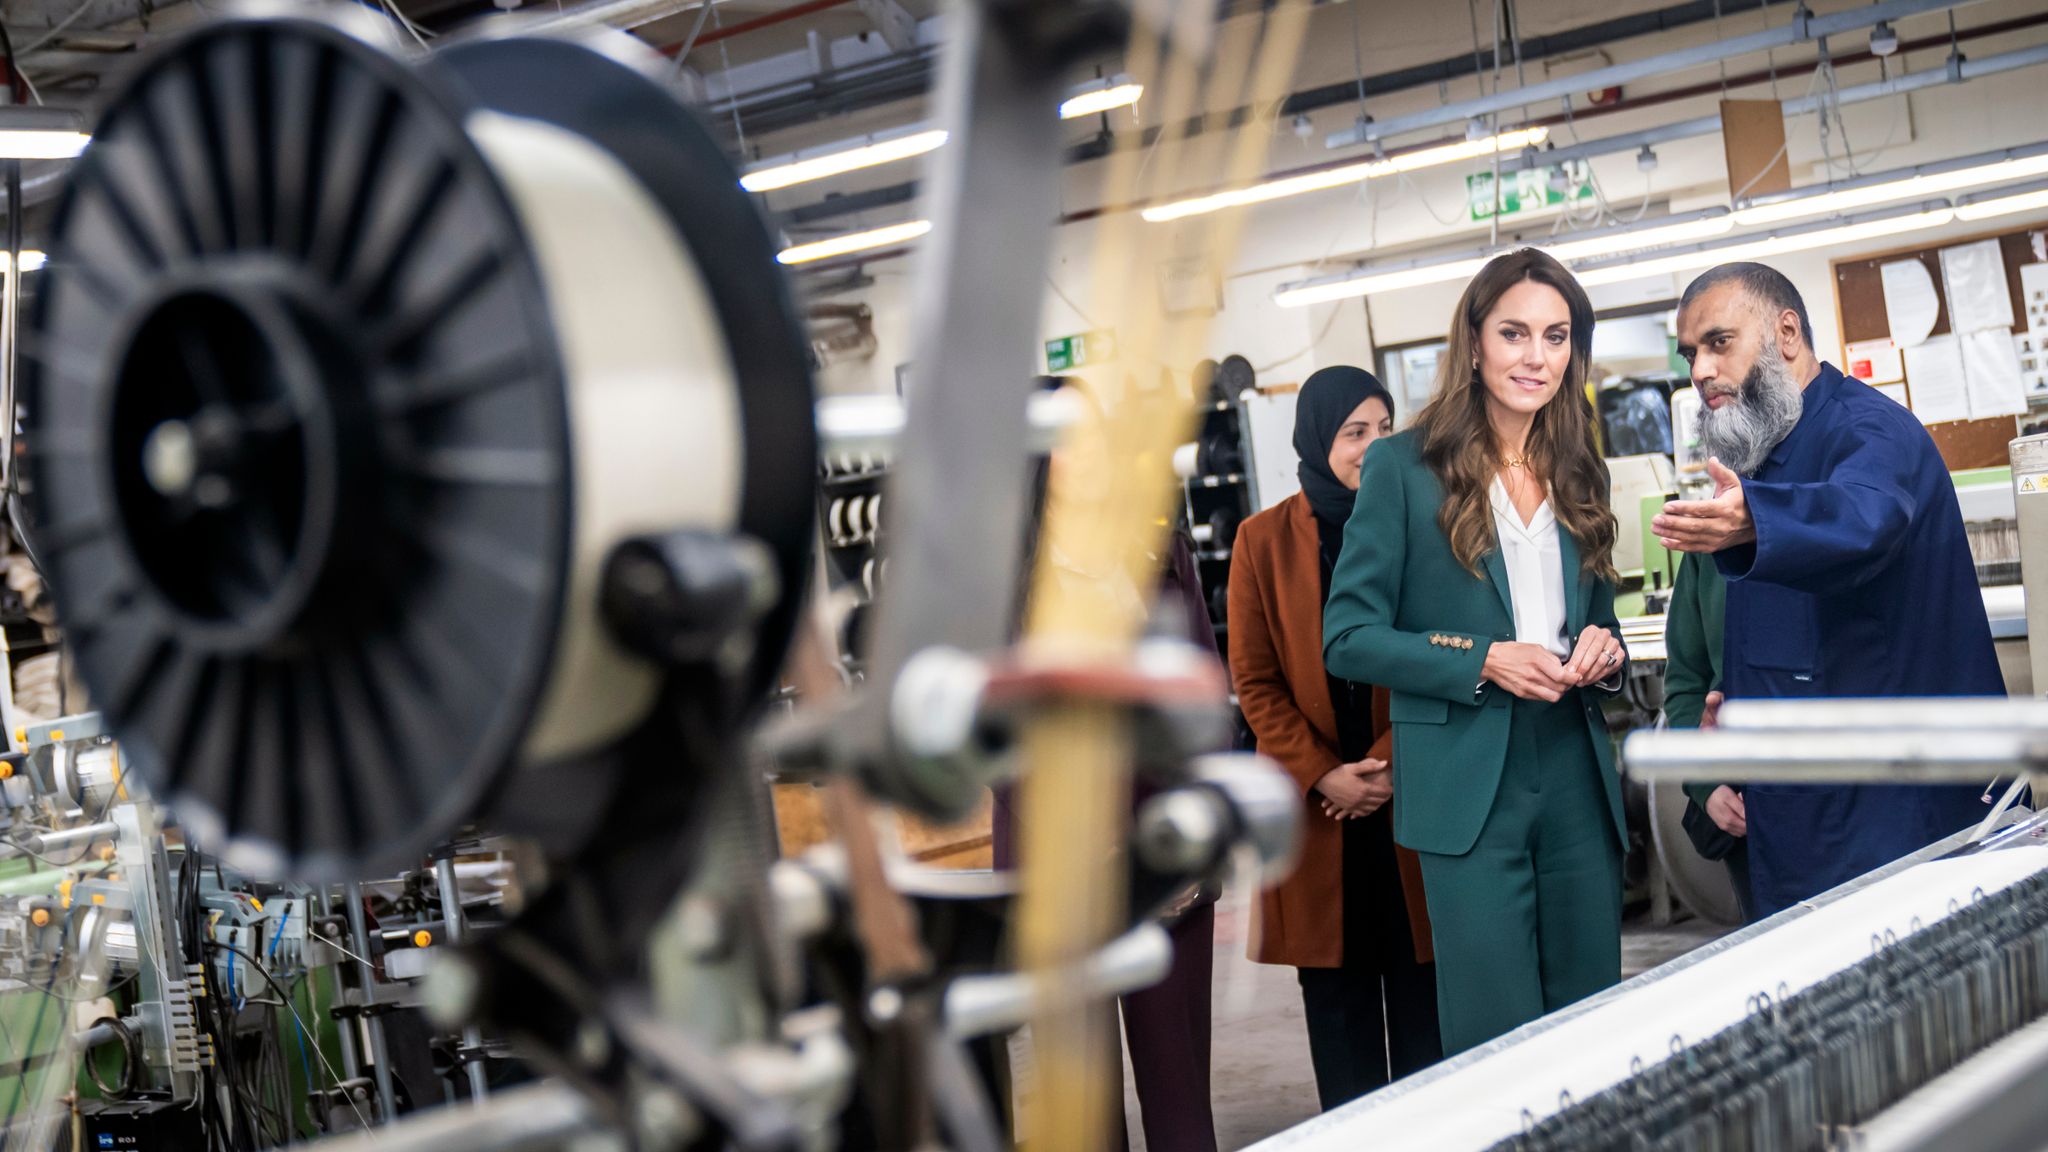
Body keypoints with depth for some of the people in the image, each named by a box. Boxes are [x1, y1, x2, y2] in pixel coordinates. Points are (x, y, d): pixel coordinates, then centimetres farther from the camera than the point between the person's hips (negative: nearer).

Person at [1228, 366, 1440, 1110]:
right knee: (1338, 993, 4)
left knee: (1422, 990, 2)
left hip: (1414, 795, 0)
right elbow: (1254, 681, 1)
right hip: (1315, 804, 0)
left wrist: (1391, 763, -11)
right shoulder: (1265, 540, 2)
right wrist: (1321, 775, -10)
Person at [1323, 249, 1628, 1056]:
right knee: (1498, 1042, -4)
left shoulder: (1579, 475, 15)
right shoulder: (1404, 466, -1)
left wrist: (1605, 653, 0)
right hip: (1468, 787, -5)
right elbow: (1347, 638, -4)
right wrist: (1483, 662, -15)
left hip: (1577, 779, 5)